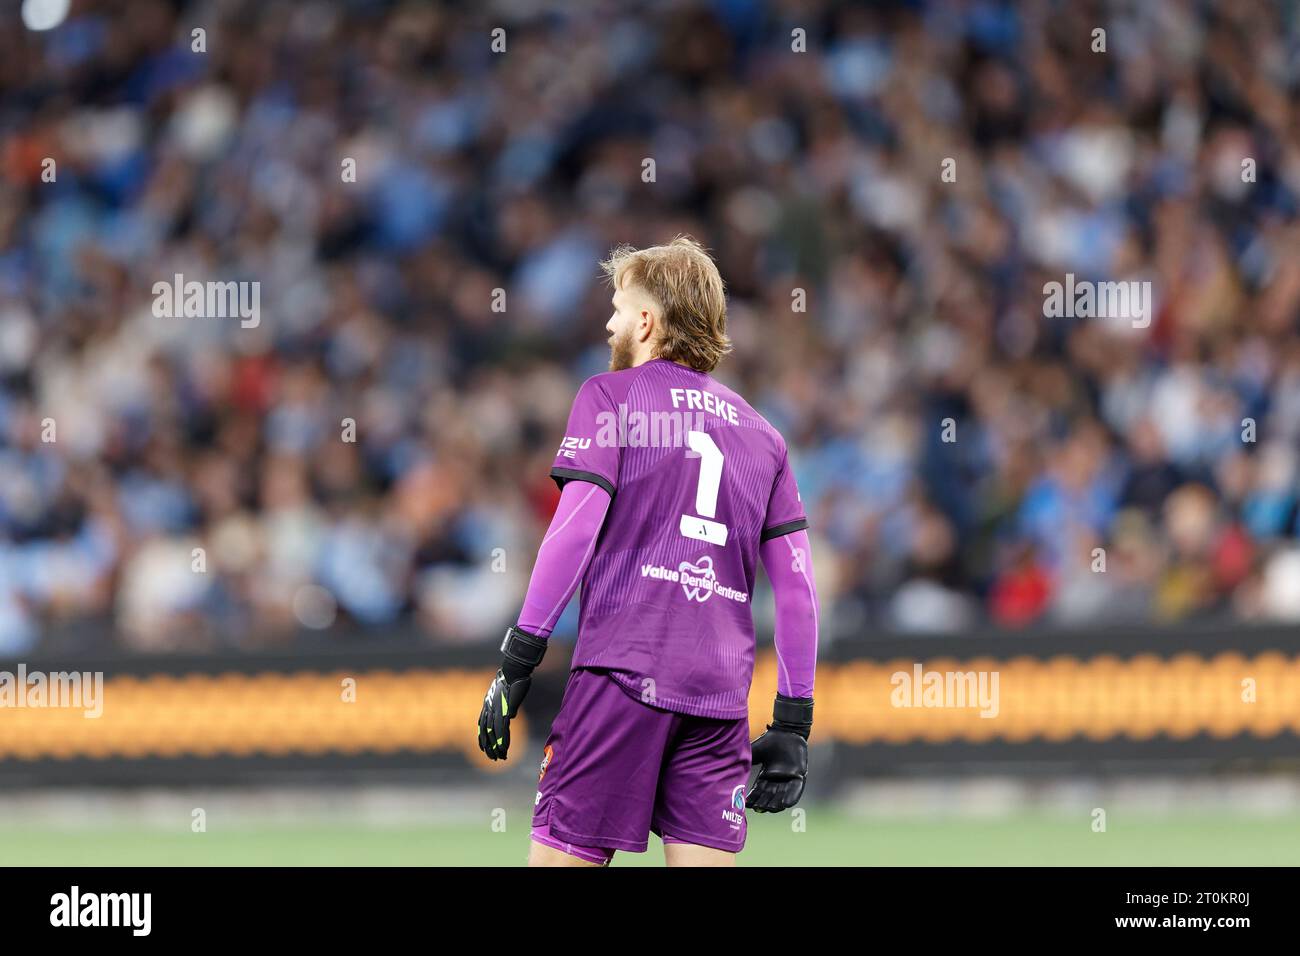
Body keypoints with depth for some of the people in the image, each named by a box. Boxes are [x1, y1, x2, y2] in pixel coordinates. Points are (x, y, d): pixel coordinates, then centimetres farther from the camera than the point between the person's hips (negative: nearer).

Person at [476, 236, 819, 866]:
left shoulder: (610, 396, 5)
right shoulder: (761, 434, 19)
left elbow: (574, 530, -7)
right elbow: (797, 584, 14)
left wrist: (515, 664, -7)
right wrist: (792, 723, 16)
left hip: (622, 672, -5)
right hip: (721, 695, 5)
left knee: (559, 855, -3)